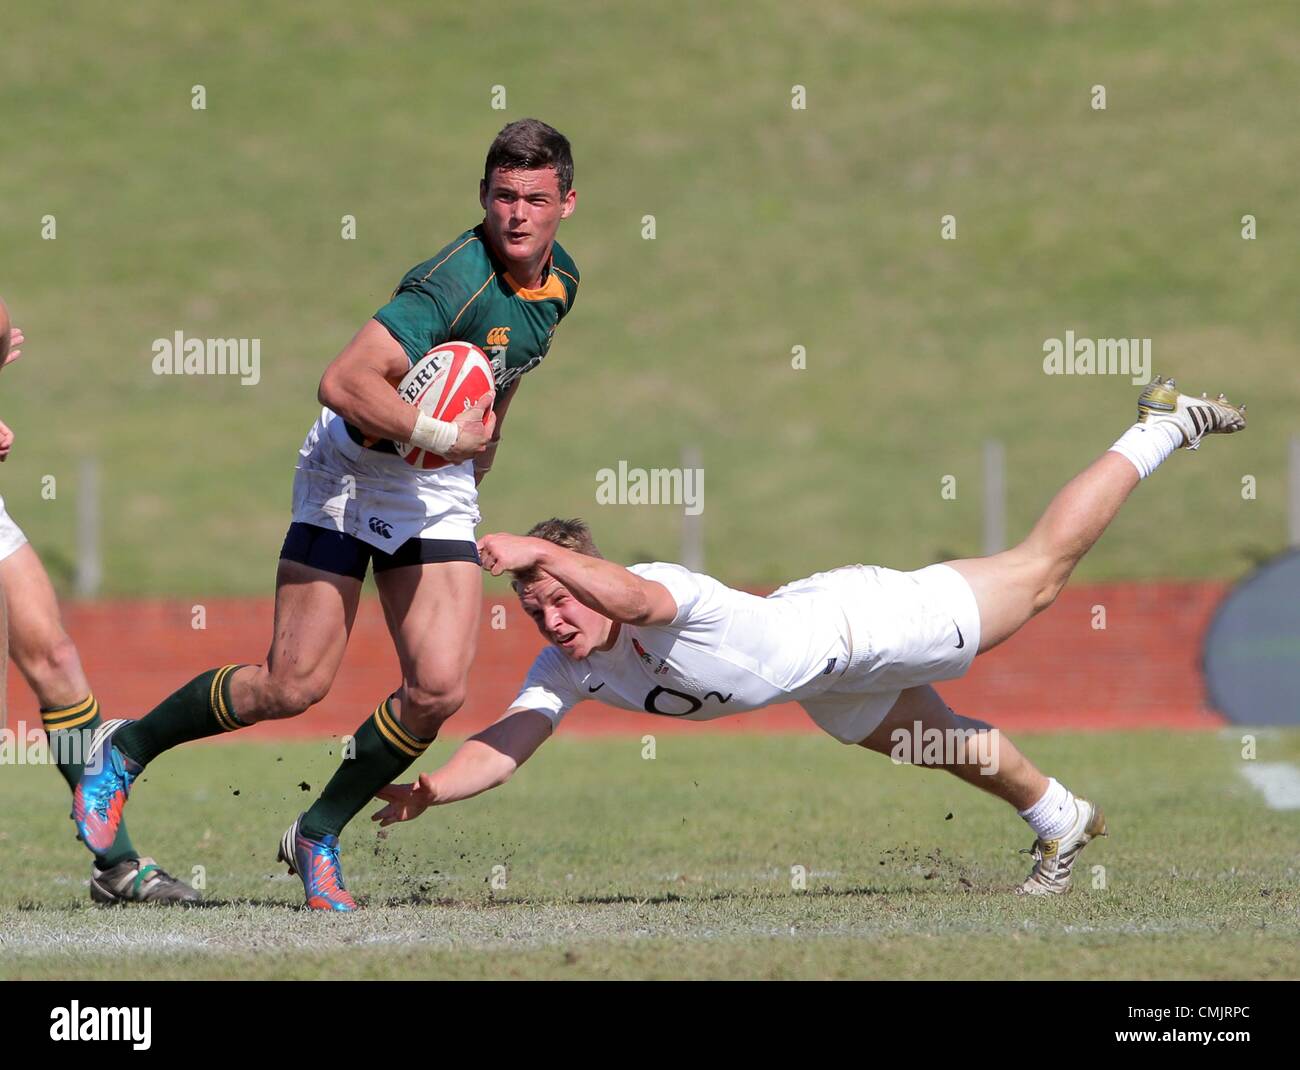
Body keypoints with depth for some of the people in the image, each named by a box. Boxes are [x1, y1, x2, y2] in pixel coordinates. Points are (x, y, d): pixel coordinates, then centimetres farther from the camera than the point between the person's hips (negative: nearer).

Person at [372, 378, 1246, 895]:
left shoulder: (669, 594, -40)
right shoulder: (569, 669, -19)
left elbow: (634, 595, -64)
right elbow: (502, 749, -26)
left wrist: (543, 551, -80)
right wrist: (427, 790, -45)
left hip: (855, 621, -6)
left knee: (1041, 570, 10)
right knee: (944, 749, 27)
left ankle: (1160, 428, 29)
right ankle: (1061, 822, 53)